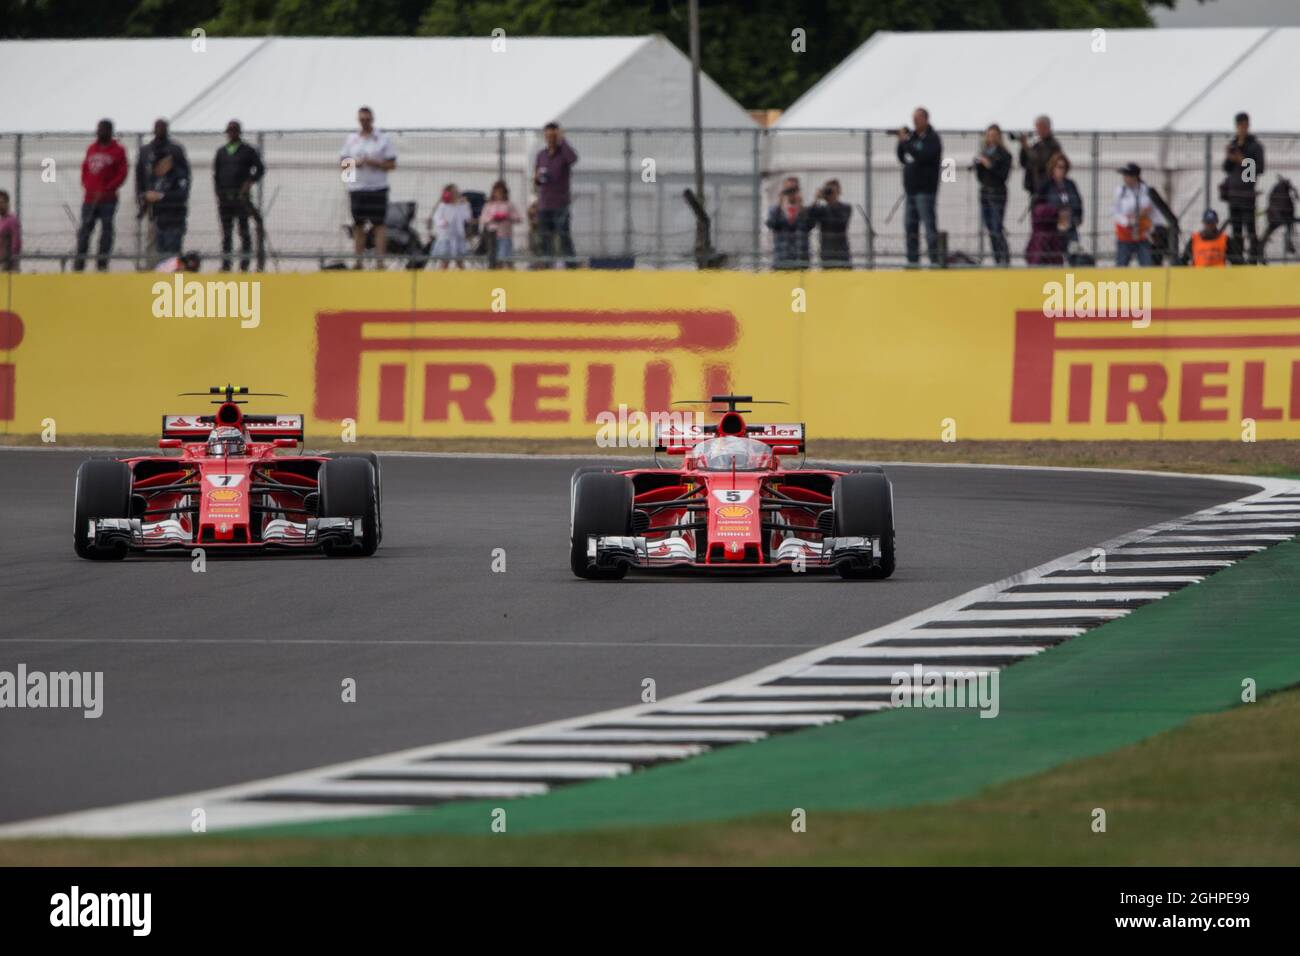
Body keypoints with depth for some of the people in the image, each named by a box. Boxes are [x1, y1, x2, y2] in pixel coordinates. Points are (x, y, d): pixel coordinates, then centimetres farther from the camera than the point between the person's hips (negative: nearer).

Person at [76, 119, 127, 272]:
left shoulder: (118, 151, -1)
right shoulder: (91, 149, 13)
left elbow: (122, 173, -6)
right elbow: (85, 169, 19)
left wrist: (106, 189, -12)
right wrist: (87, 186, 2)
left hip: (107, 198, -4)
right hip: (90, 197, 4)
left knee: (106, 228, -3)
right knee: (85, 227, 3)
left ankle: (102, 261, 0)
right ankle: (79, 260, 6)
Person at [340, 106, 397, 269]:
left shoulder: (383, 139, 2)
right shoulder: (351, 139, 12)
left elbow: (392, 164, 0)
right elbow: (342, 162, 12)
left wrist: (375, 163, -15)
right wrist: (354, 164, -8)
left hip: (377, 188, -3)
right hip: (356, 188, 3)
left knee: (379, 225, -8)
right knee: (358, 225, 4)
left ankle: (380, 260, -10)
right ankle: (359, 260, 7)